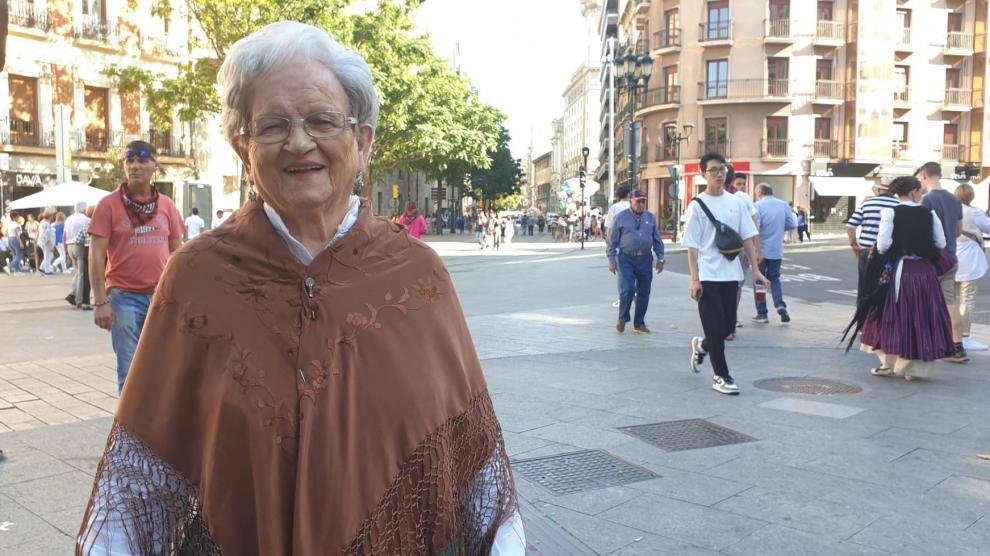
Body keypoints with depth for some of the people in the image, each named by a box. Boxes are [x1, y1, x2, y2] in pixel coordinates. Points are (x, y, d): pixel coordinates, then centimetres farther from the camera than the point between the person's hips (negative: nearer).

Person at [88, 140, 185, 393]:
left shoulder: (166, 205, 6)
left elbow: (177, 252, 11)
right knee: (130, 372, 2)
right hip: (124, 297, -3)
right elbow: (96, 256, -5)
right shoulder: (109, 204, -3)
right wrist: (100, 301, -11)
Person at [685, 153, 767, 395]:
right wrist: (694, 280, -12)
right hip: (708, 276, -5)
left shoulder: (736, 203, 7)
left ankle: (701, 345, 39)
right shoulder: (697, 205, -5)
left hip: (731, 274, 5)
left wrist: (755, 269, 2)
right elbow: (692, 246, -7)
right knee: (715, 326, -2)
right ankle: (721, 376, 9)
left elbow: (748, 237, 9)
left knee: (728, 325, 10)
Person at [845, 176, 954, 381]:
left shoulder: (890, 213, -7)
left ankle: (889, 363, 10)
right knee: (920, 316, 9)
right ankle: (913, 367, 13)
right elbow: (941, 243, 3)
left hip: (897, 270, -2)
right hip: (925, 270, 2)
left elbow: (883, 244, -14)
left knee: (892, 315, 9)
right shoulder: (929, 213, 0)